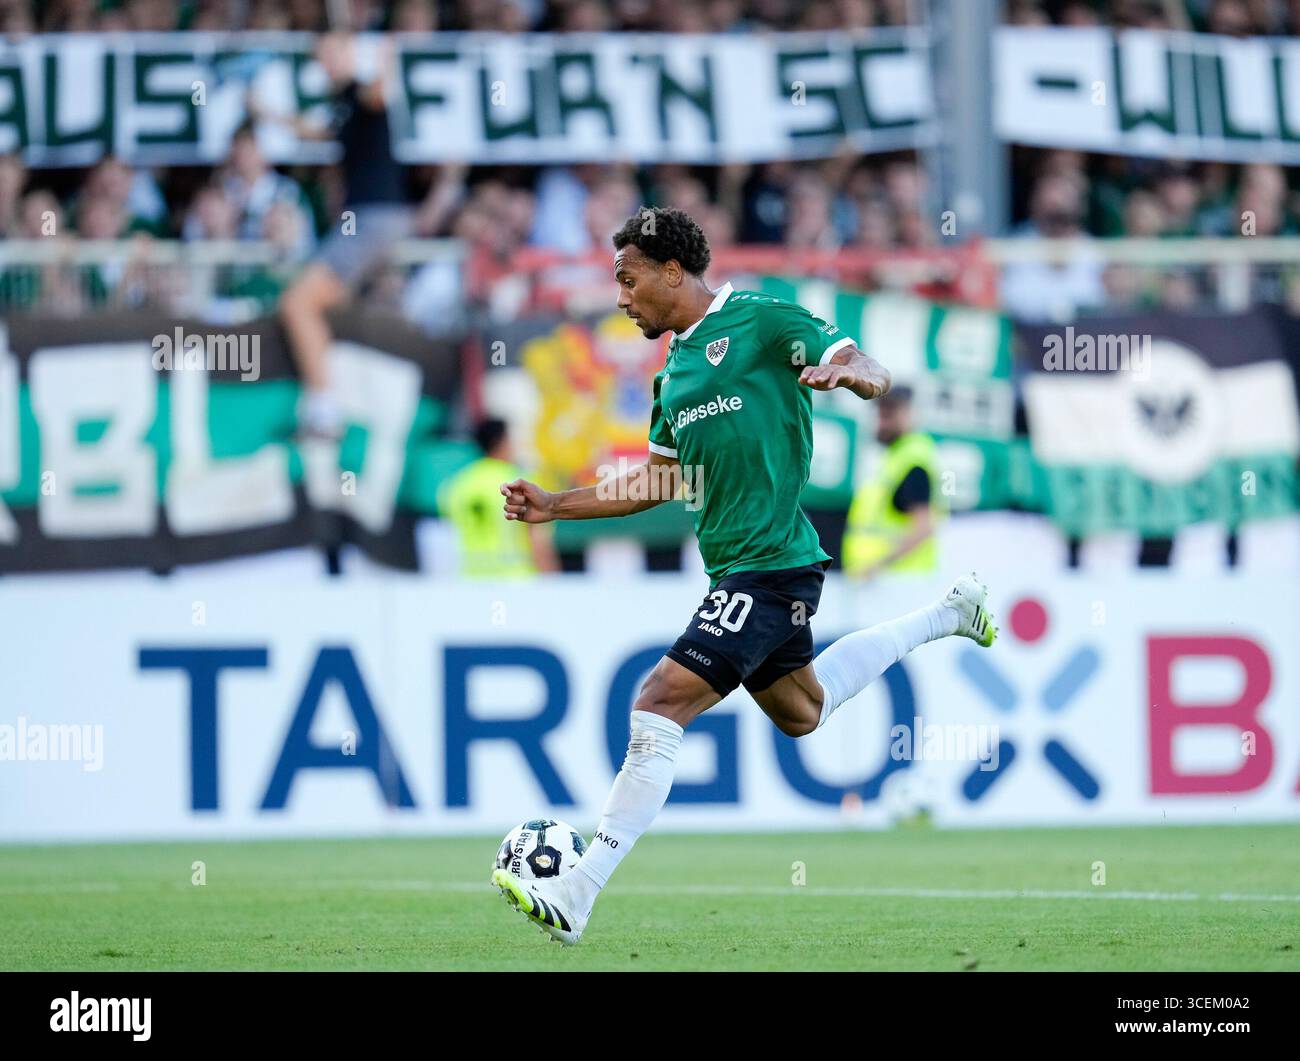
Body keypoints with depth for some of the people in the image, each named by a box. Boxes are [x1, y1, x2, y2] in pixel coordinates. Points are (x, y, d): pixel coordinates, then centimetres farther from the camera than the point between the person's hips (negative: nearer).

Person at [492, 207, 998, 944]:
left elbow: (874, 374, -11)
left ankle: (576, 898, -20)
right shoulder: (674, 371, 19)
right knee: (800, 712, 25)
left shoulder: (760, 321, -6)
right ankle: (946, 616, 42)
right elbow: (657, 482, 27)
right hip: (735, 569, 10)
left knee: (662, 703, -17)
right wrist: (555, 507, 21)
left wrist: (848, 371, -35)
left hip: (771, 564, -10)